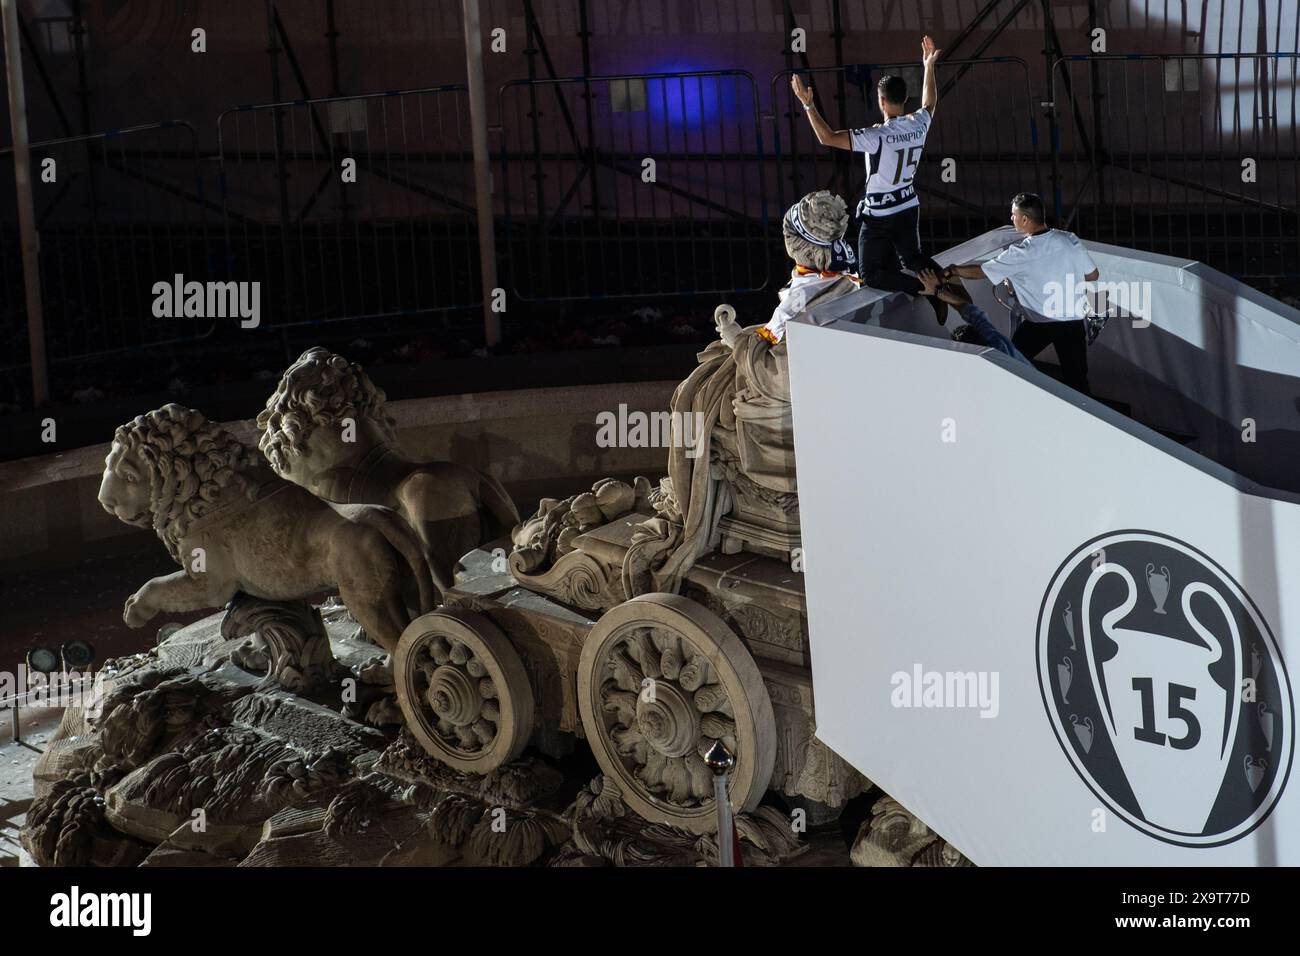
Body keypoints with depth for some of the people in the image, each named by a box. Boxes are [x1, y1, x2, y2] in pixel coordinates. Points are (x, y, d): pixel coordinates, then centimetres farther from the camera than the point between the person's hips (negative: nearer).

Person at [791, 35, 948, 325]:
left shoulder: (876, 136, -27)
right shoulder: (918, 124, -8)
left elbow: (827, 137, -28)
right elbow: (930, 102, 17)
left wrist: (808, 105, -22)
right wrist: (929, 66, 27)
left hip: (879, 216, -7)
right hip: (909, 208, 7)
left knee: (871, 275, 5)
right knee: (912, 258, 28)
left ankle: (926, 290, -14)